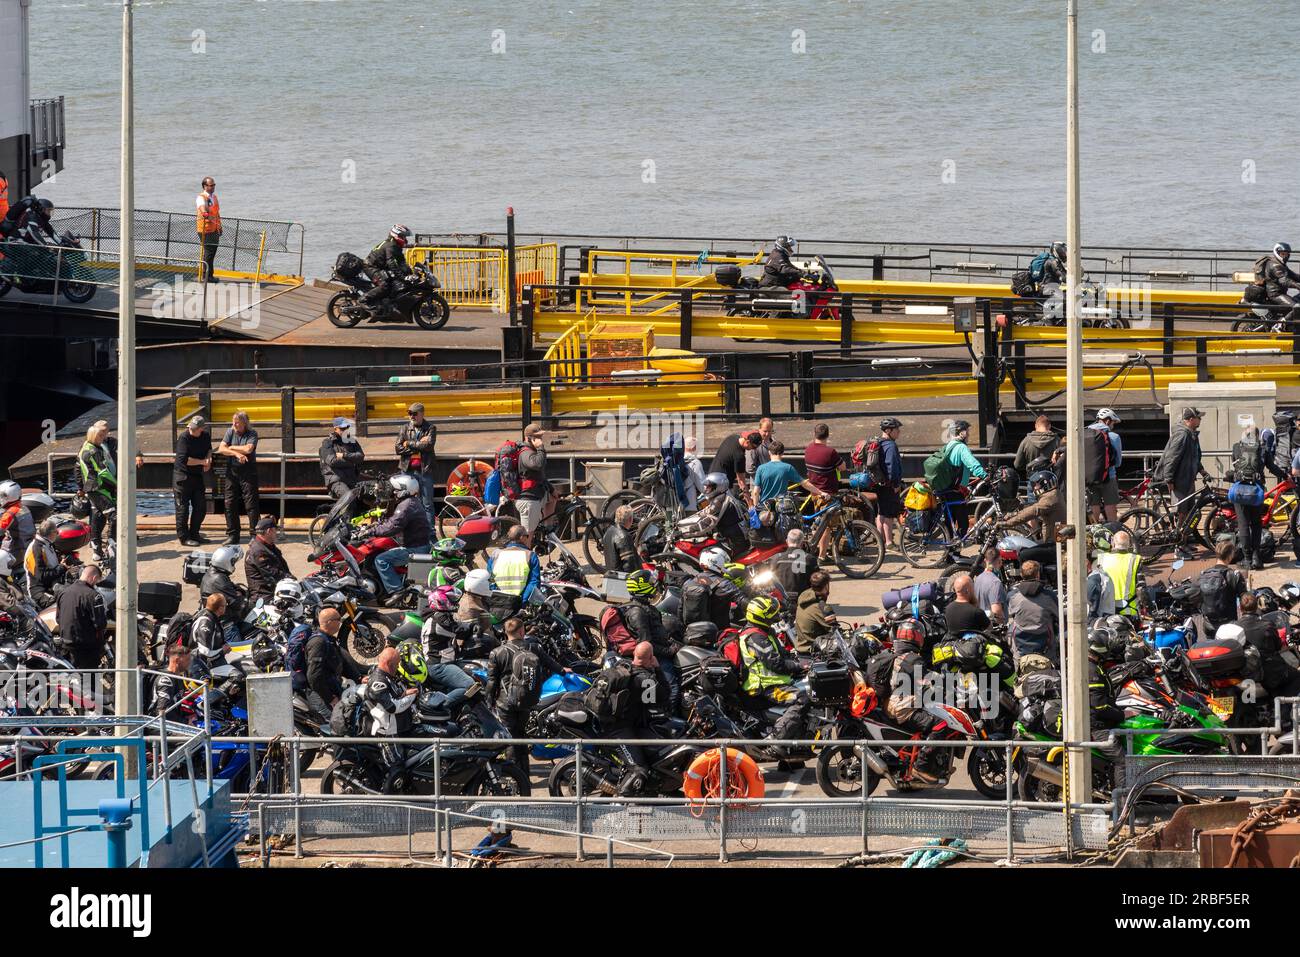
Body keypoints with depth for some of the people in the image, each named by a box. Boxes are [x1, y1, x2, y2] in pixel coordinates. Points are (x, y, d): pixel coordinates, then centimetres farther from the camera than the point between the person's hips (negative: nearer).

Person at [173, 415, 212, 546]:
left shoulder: (206, 436, 2)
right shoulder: (184, 437, -17)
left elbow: (208, 449, 23)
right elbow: (184, 459, -23)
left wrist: (209, 459, 1)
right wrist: (202, 462, -15)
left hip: (198, 476, 6)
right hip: (182, 475, -6)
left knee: (201, 507, 9)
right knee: (183, 507, -1)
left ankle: (194, 534, 22)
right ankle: (183, 537, 5)